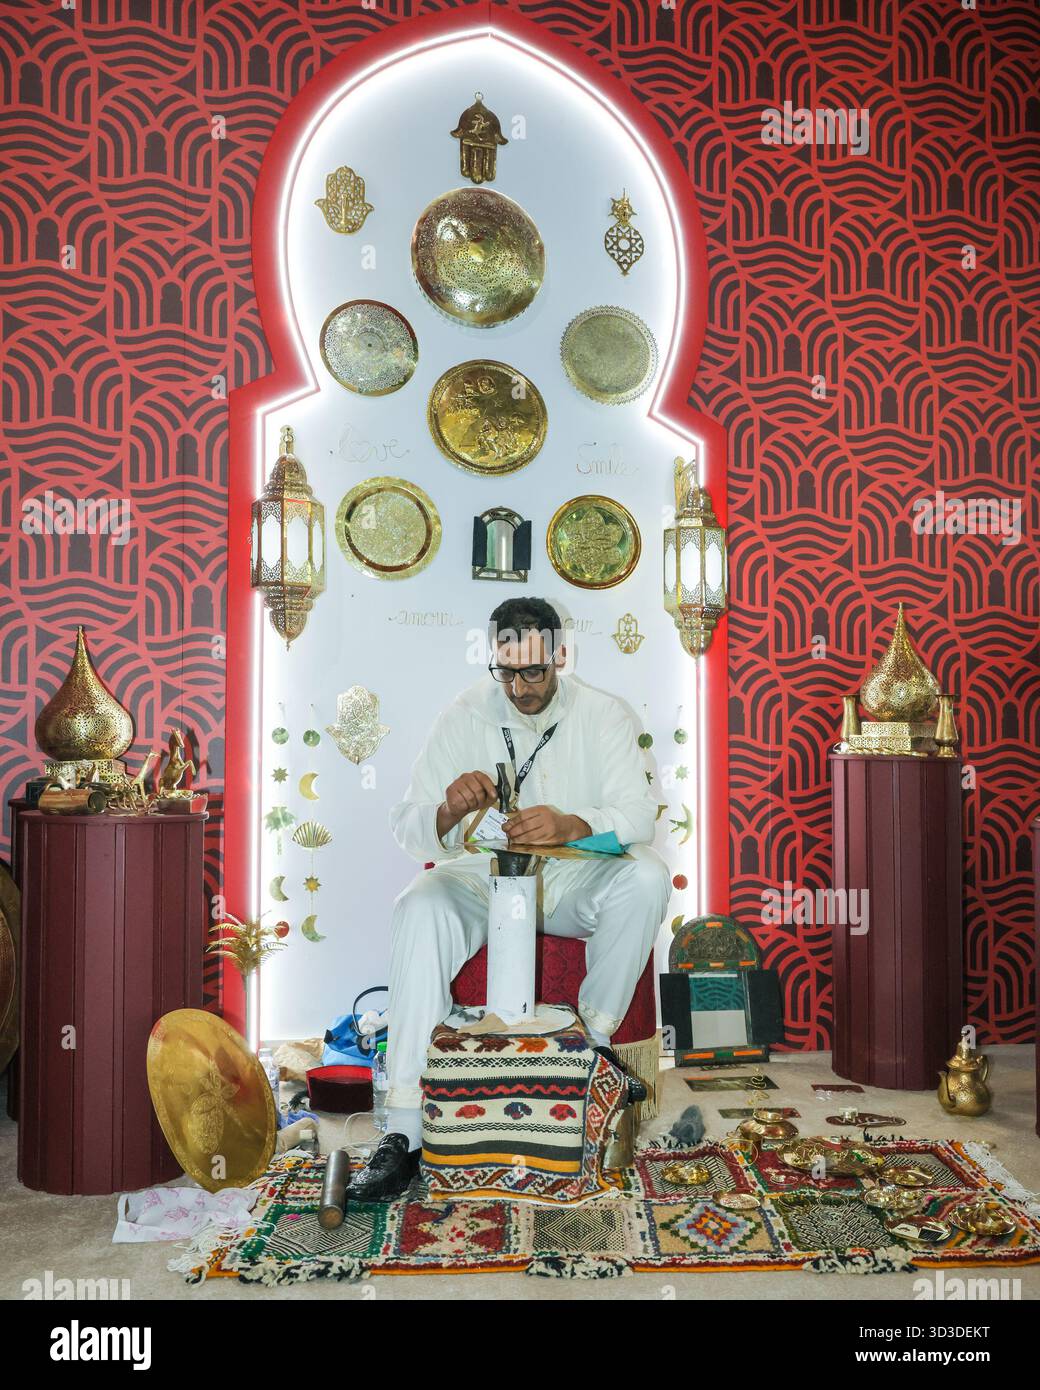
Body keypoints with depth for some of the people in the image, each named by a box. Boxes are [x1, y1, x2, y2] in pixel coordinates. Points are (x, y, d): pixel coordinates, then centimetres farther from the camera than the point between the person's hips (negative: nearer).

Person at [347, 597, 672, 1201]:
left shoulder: (604, 715, -6)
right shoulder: (465, 717, -5)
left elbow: (639, 813, -16)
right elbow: (408, 828, -9)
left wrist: (568, 825, -37)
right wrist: (450, 810, -33)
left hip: (574, 880, 0)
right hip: (482, 877, 0)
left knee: (647, 877, -29)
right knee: (419, 909, -31)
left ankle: (594, 1039, -12)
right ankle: (405, 1131, -29)